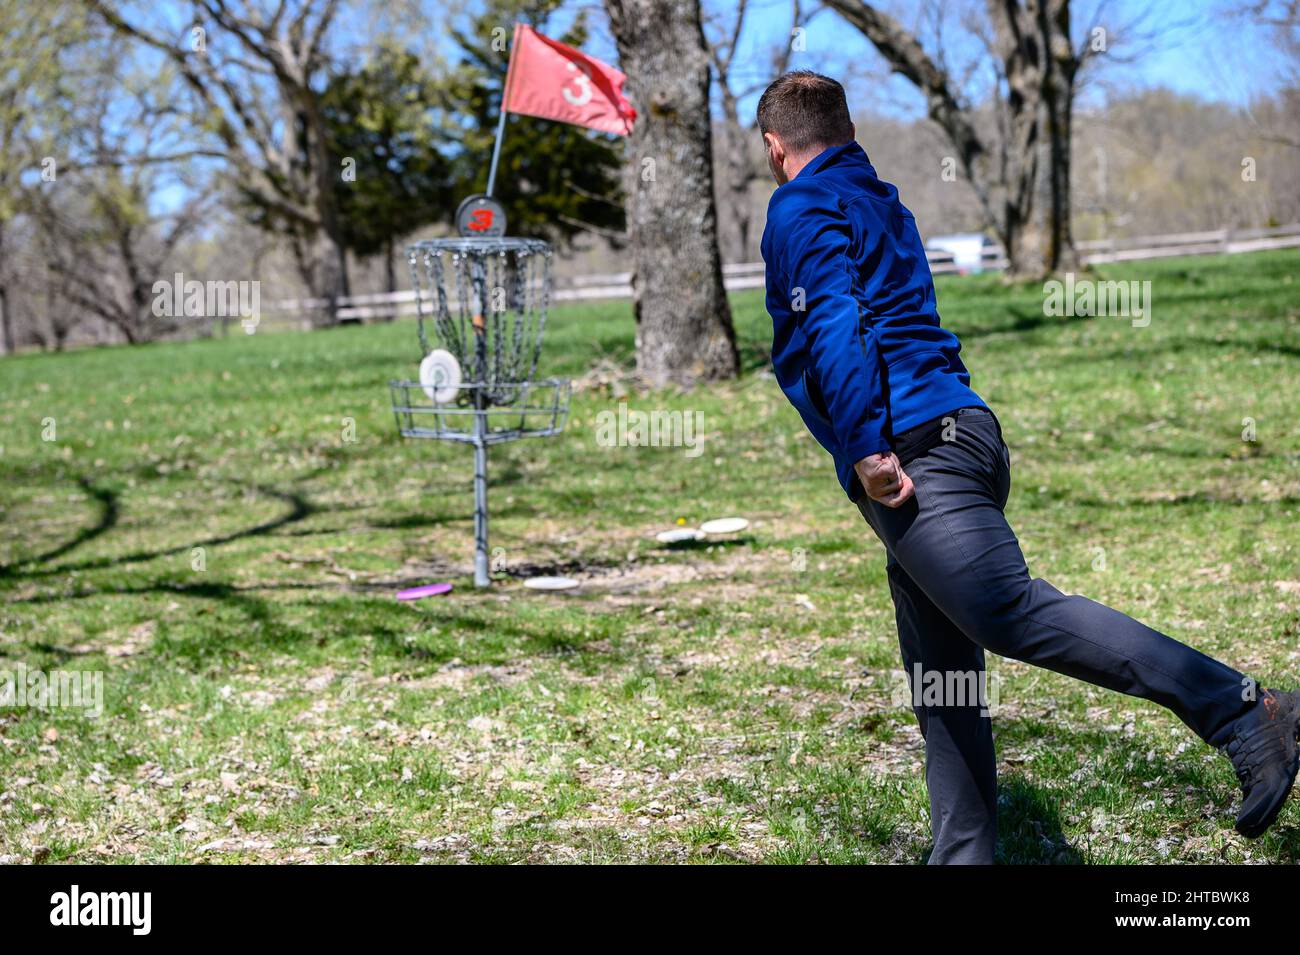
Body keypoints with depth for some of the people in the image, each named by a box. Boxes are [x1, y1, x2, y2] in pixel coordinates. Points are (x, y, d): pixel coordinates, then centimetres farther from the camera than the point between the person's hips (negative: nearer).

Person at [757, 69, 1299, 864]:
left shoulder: (802, 209, -1)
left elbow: (835, 323, -16)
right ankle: (963, 854, 13)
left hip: (910, 447, -10)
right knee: (941, 677, 10)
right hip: (956, 434, 10)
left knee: (1013, 612, -21)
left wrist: (866, 447, -22)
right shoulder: (877, 202, 26)